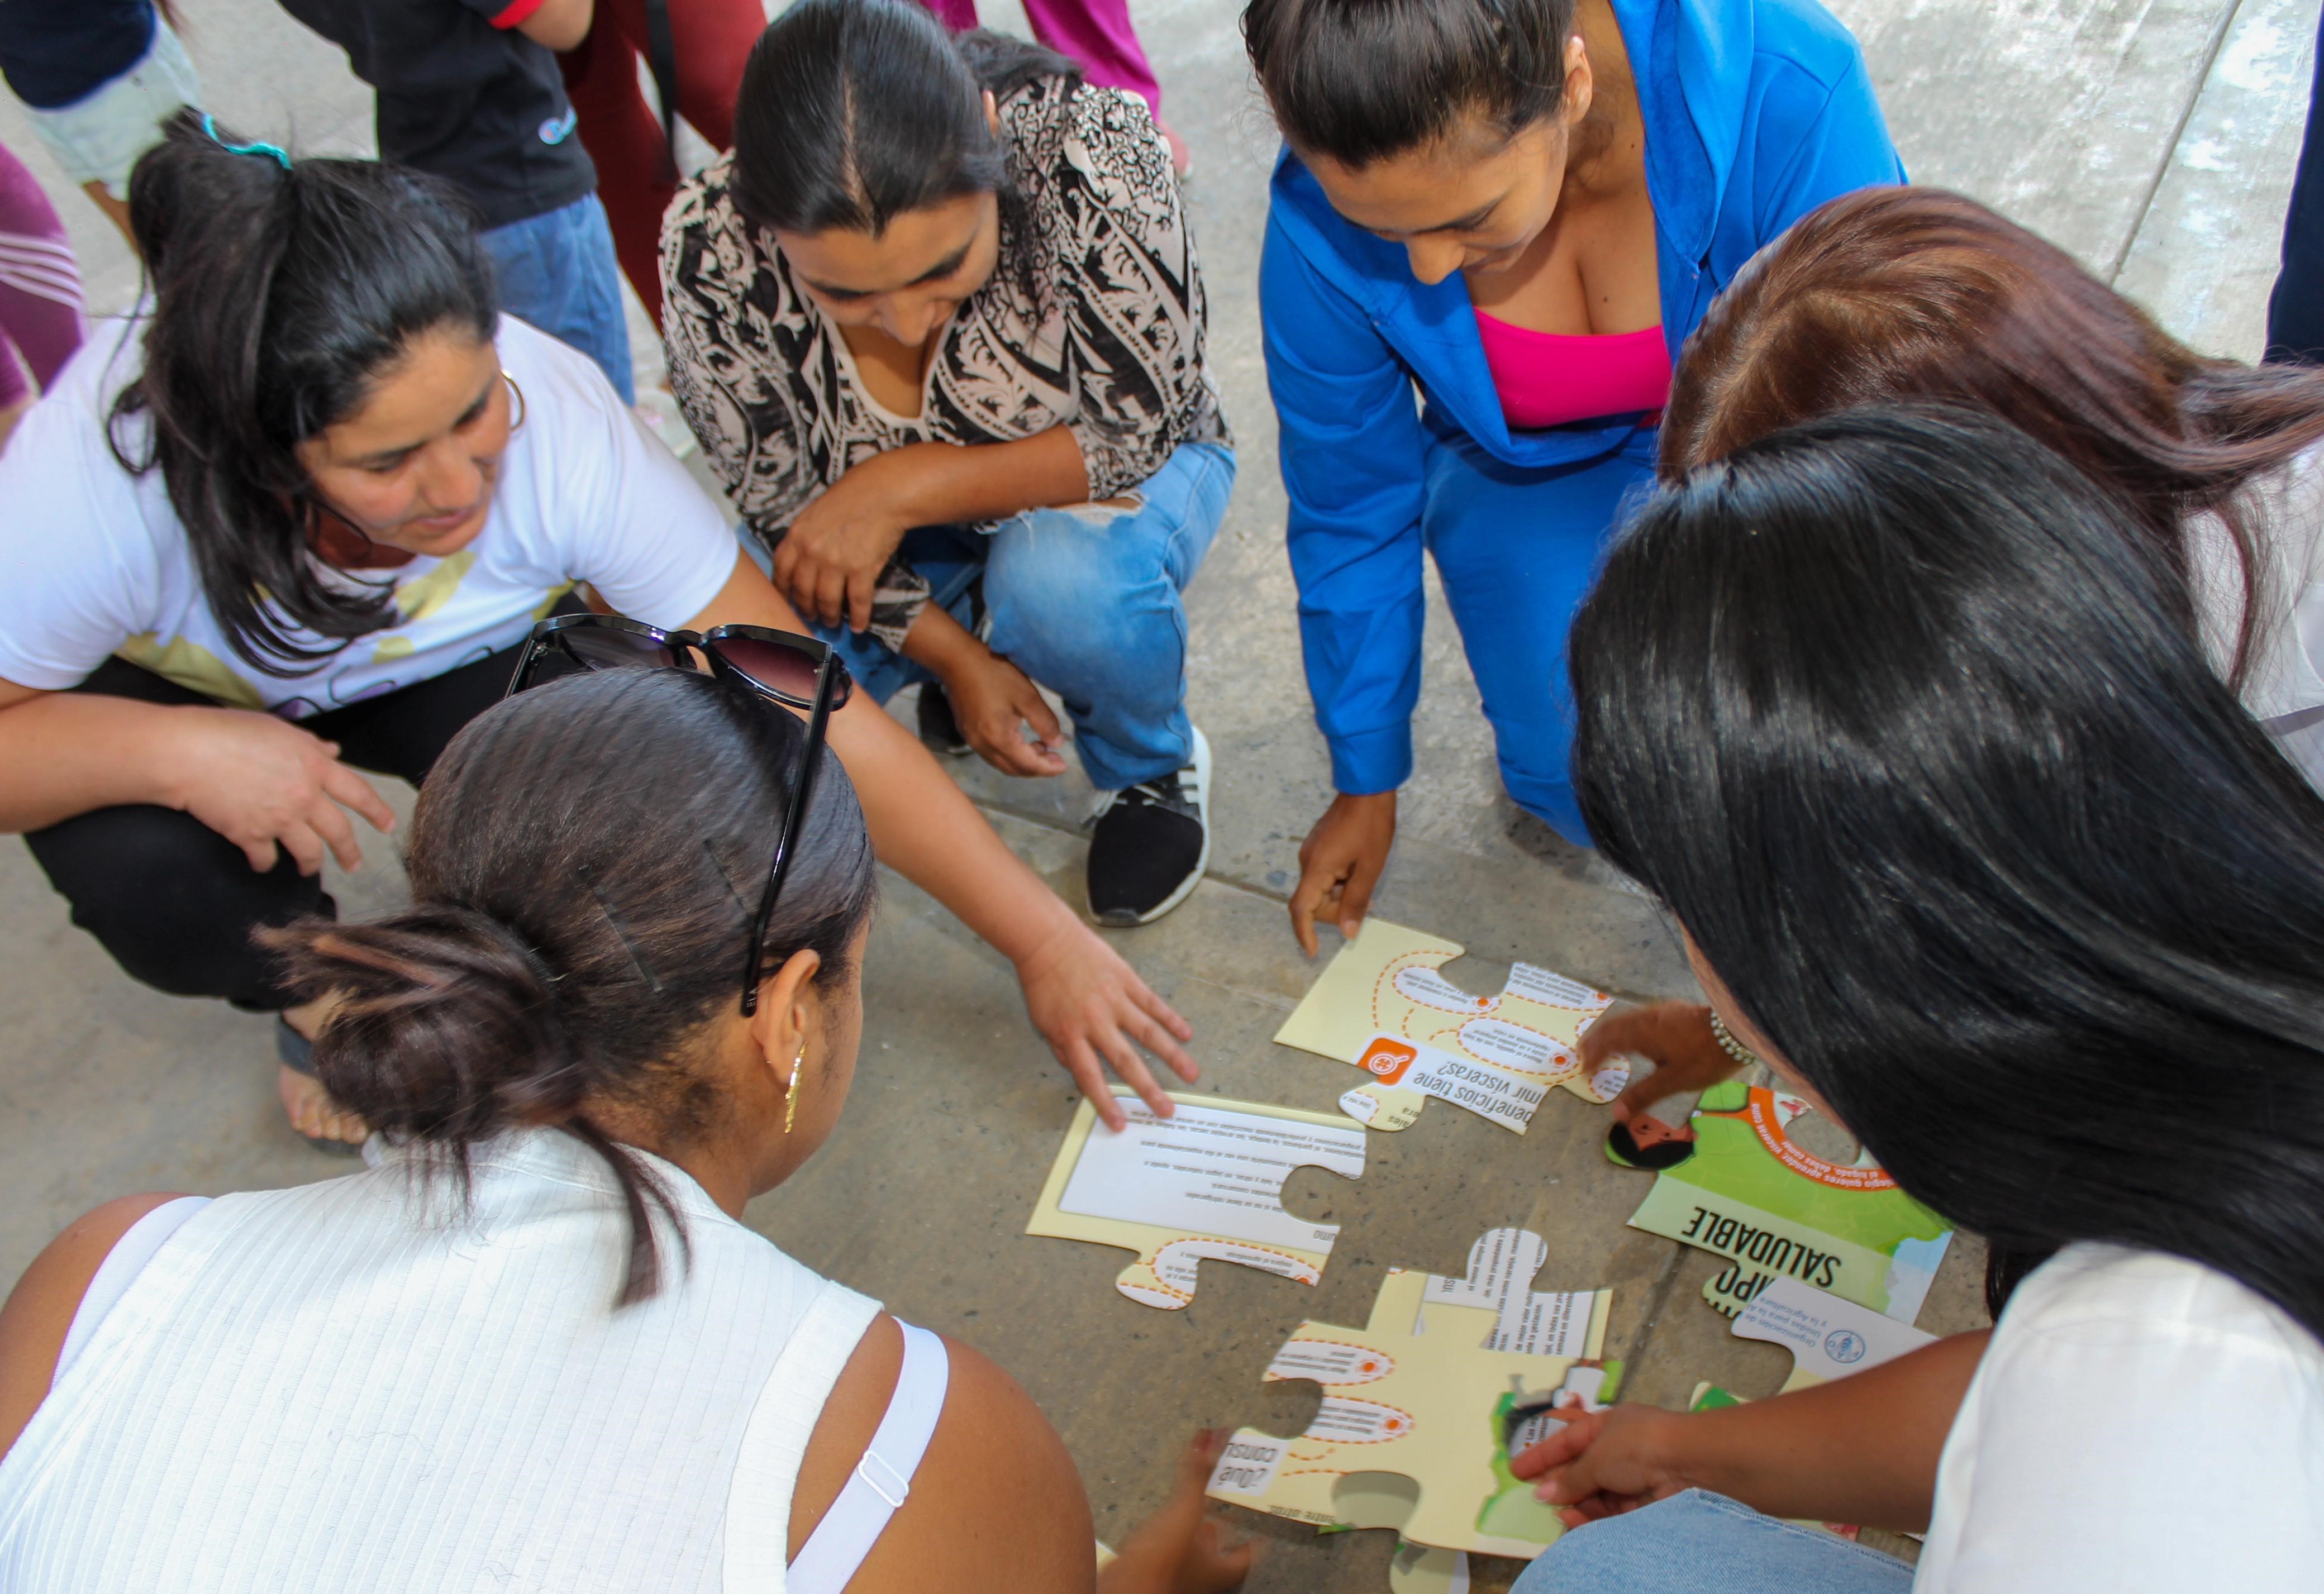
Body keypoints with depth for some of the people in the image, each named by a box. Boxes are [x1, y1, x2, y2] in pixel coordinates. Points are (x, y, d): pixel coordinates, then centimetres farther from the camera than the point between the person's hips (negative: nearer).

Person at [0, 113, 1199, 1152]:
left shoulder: (562, 426, -36)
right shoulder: (101, 469, -38)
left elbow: (811, 708, -33)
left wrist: (1044, 939, -31)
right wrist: (181, 750, -45)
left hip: (468, 669, 0)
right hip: (173, 695, 0)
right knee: (144, 874, -32)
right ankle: (309, 989, 4)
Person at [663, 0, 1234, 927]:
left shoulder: (1085, 149, -33)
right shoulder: (711, 249, -27)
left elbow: (1144, 431, -24)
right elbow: (787, 511, -13)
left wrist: (905, 486, -30)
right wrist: (954, 657, -17)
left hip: (1100, 483, -2)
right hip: (915, 540, 3)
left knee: (1066, 578, -36)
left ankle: (1152, 767, -1)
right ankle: (973, 634, 11)